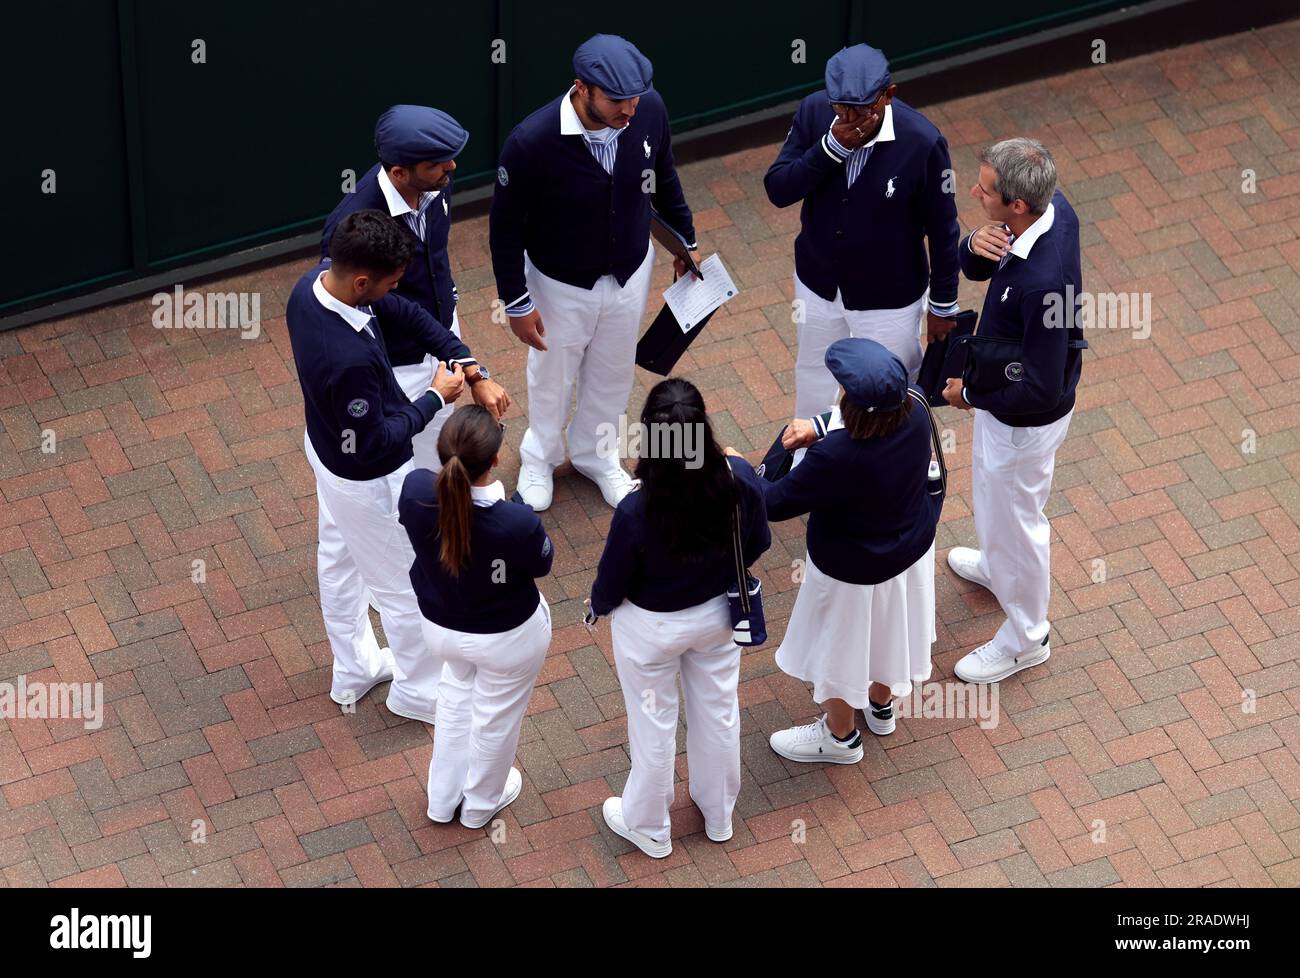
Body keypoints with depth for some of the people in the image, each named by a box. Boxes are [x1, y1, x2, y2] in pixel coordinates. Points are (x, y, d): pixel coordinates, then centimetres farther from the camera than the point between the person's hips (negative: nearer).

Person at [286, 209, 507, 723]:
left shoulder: (314, 282, -17)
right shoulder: (349, 358, -44)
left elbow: (404, 313, -3)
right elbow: (374, 443, -29)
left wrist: (467, 364, -7)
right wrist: (435, 398, -18)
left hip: (328, 449, 9)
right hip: (368, 480, -9)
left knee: (338, 560, 29)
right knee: (406, 584, 17)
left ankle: (353, 670, 52)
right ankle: (418, 690, 40)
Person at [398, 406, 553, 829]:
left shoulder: (415, 490, -31)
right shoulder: (517, 523, -40)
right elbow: (542, 564, -16)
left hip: (439, 626, 4)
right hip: (506, 636, -3)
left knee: (457, 697, 35)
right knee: (496, 716, 27)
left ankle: (443, 798, 55)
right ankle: (481, 804, 54)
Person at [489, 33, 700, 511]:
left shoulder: (649, 110, -24)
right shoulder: (532, 142, -36)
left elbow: (663, 176, -1)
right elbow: (506, 226, -20)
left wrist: (685, 239, 11)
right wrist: (516, 302, -13)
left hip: (629, 274, 3)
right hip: (561, 285, -3)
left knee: (612, 374, 26)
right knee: (552, 377, 24)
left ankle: (594, 454, 54)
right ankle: (540, 458, 53)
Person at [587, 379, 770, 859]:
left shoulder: (636, 512, -38)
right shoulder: (741, 480, -29)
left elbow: (611, 586, -20)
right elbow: (757, 545, -7)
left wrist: (598, 605, 4)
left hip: (651, 629, -3)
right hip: (718, 615, 3)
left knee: (653, 726, 22)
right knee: (718, 713, 27)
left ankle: (648, 828, 46)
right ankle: (718, 814, 52)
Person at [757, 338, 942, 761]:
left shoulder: (836, 458, -43)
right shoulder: (914, 414, -24)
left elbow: (776, 503, -27)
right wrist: (819, 431, -11)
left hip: (853, 570, -6)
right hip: (911, 548, 6)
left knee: (837, 647, 23)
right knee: (887, 630, 34)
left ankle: (839, 736, 49)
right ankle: (881, 705, 61)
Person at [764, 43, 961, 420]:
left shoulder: (922, 142, -28)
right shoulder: (814, 111, -19)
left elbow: (942, 230, -16)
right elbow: (777, 190, -19)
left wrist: (943, 305, -6)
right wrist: (832, 146, -33)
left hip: (888, 297, -4)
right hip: (817, 282, 4)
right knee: (814, 375, 27)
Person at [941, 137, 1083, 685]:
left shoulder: (1043, 281, -43)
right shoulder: (1052, 207, -17)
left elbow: (1041, 389, -34)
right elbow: (974, 270, -1)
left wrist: (971, 396, -20)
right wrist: (977, 246, -25)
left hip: (1025, 416, -9)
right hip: (1001, 384, 9)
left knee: (1014, 517, 16)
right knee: (994, 491, 34)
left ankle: (1025, 639, 40)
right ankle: (998, 568, 64)